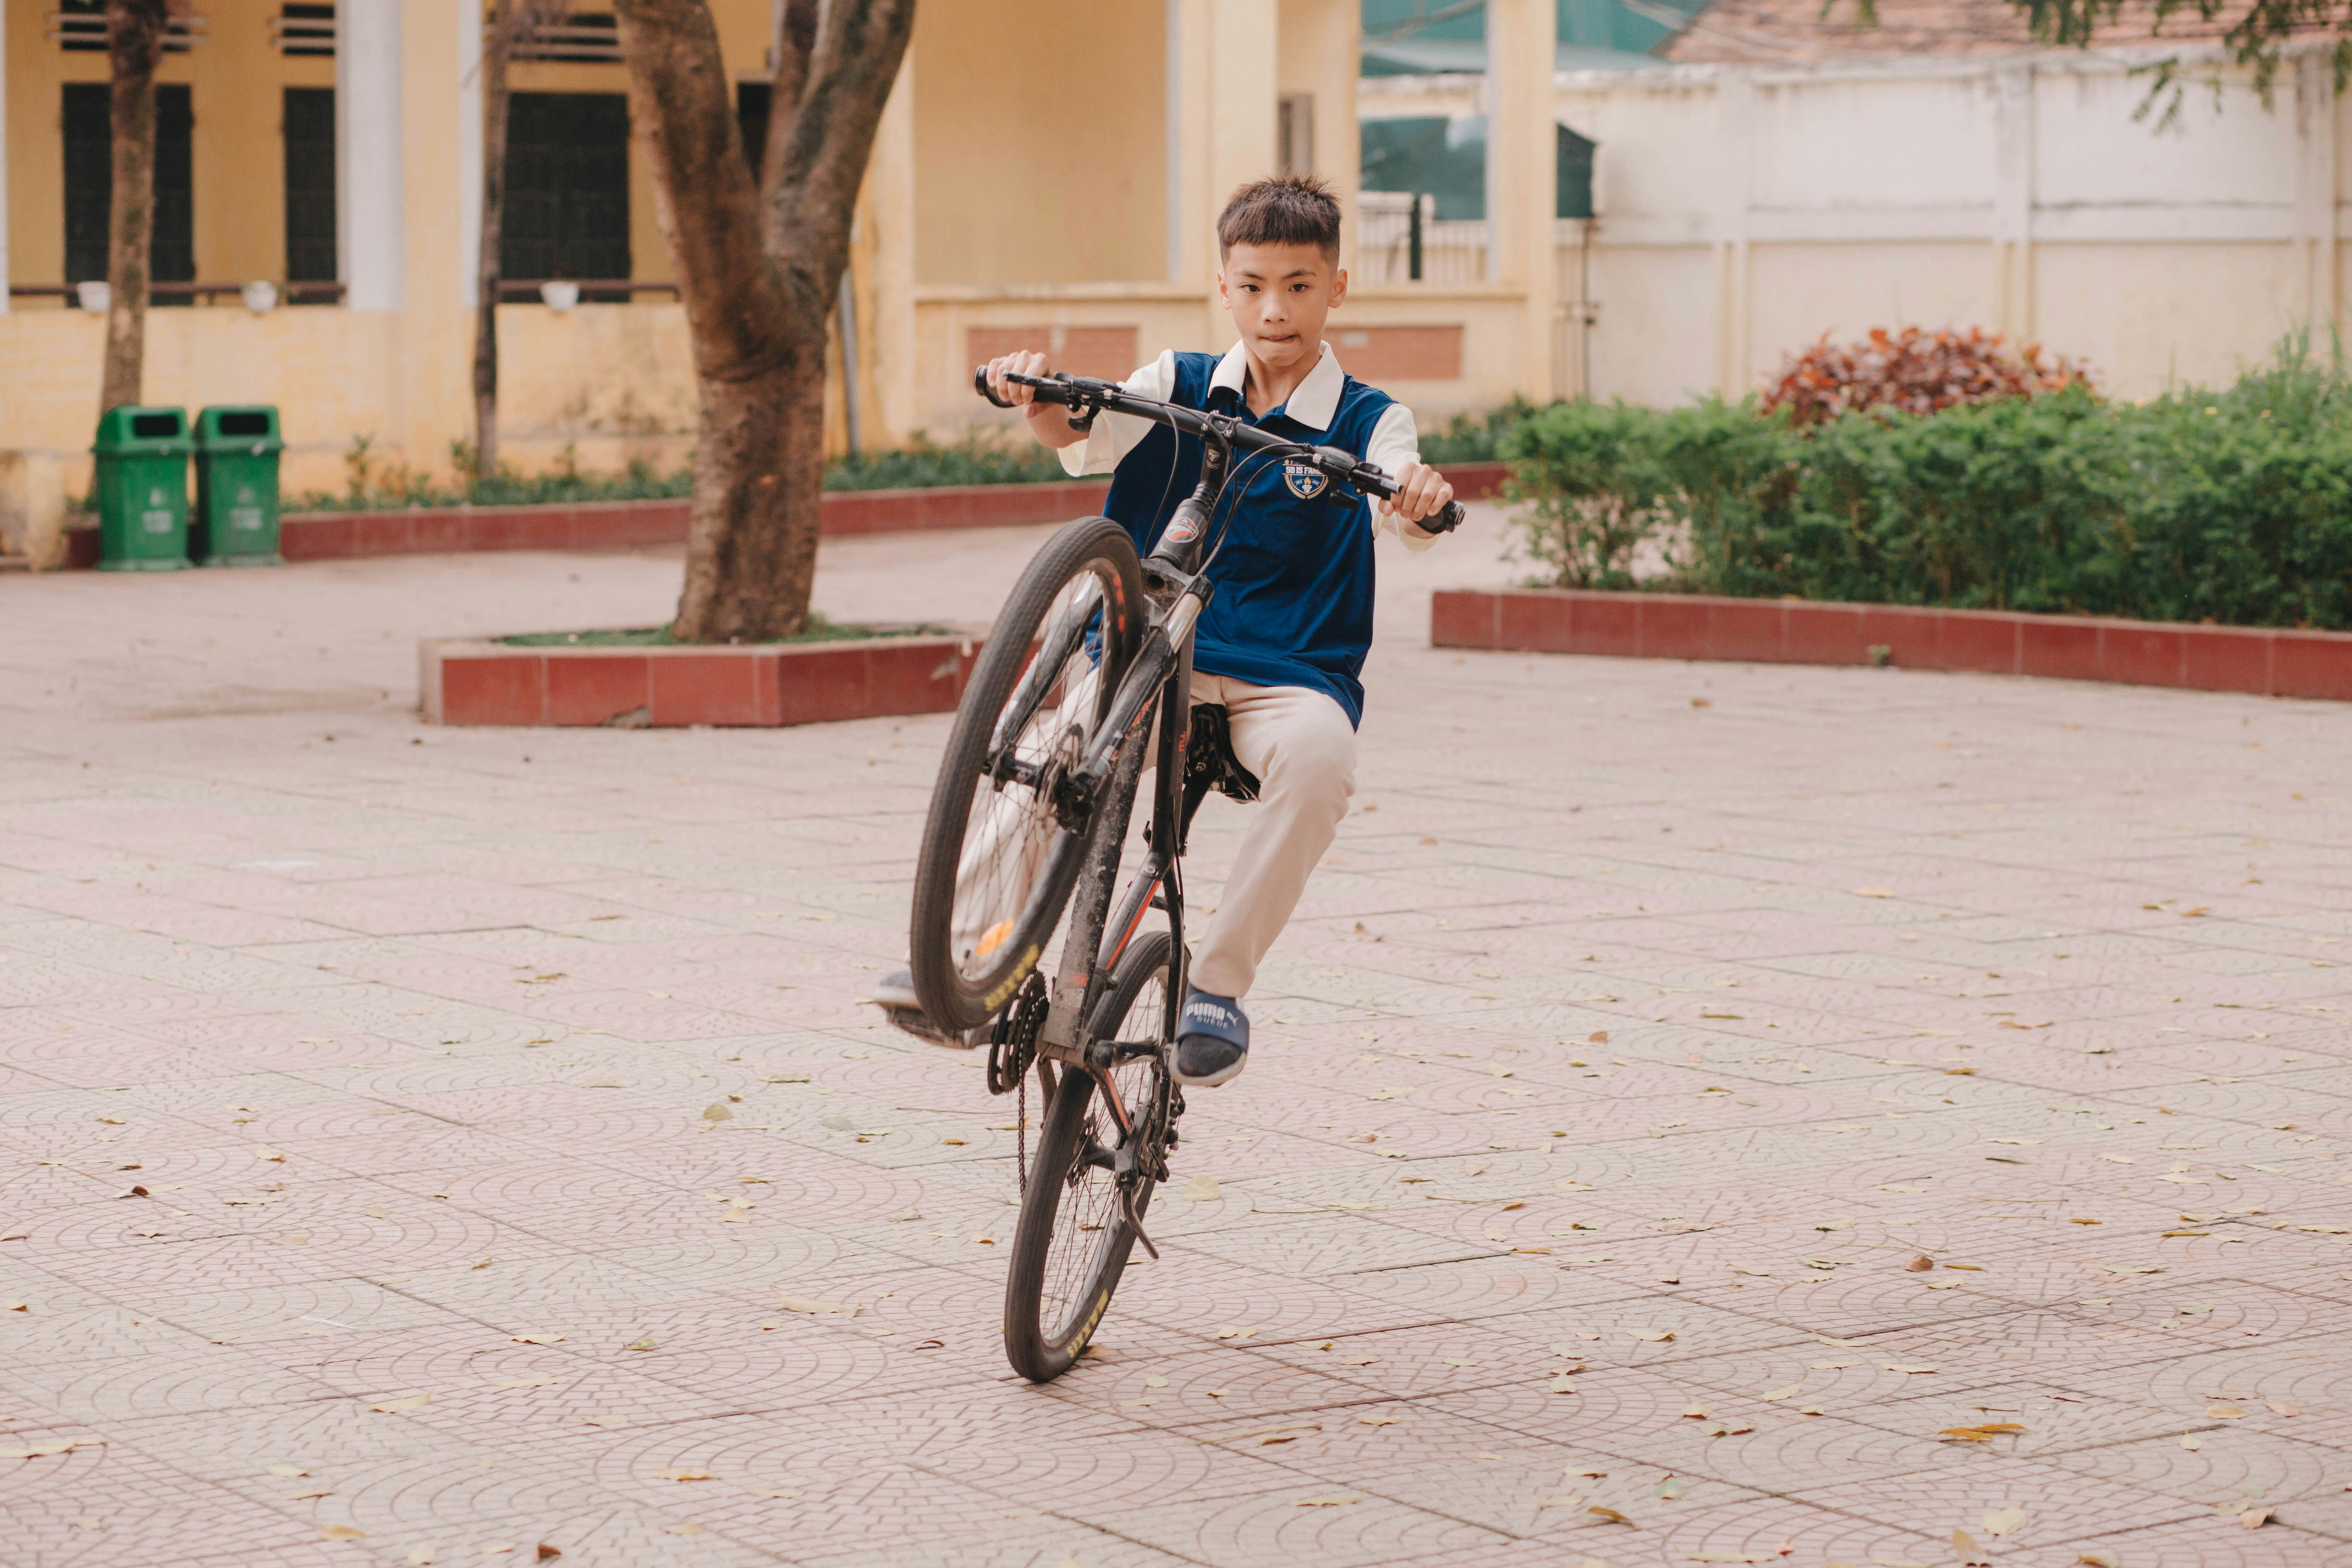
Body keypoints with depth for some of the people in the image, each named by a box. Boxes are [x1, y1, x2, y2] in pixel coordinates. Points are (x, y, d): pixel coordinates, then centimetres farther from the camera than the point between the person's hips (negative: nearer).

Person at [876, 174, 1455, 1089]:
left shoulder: (1367, 422, 3)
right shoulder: (1176, 388, 9)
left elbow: (1401, 516, -17)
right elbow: (1083, 434, -9)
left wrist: (1418, 495, -42)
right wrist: (1038, 394, -32)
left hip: (1289, 675, -1)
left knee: (1317, 752, -36)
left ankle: (1214, 985, -22)